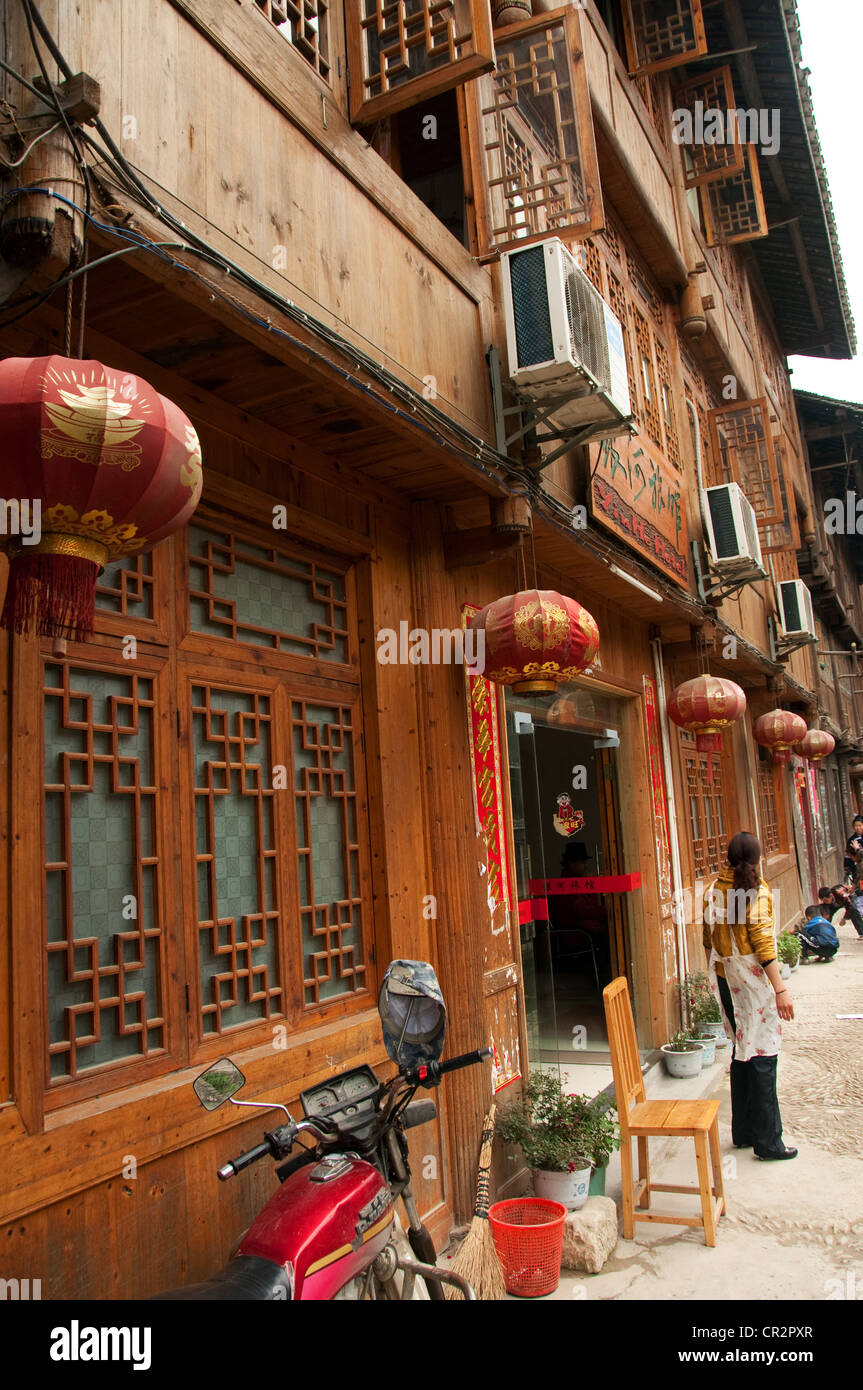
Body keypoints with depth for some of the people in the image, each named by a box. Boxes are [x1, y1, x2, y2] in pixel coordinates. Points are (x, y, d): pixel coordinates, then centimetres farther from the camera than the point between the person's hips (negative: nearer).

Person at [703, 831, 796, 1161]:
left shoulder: (714, 890, 5)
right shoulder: (755, 890, -13)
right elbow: (762, 942, -19)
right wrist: (780, 988, -19)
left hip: (726, 981, 6)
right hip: (753, 980, -6)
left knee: (742, 1052, 16)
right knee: (762, 1055, 1)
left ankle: (743, 1132, 25)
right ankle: (767, 1141, 7)